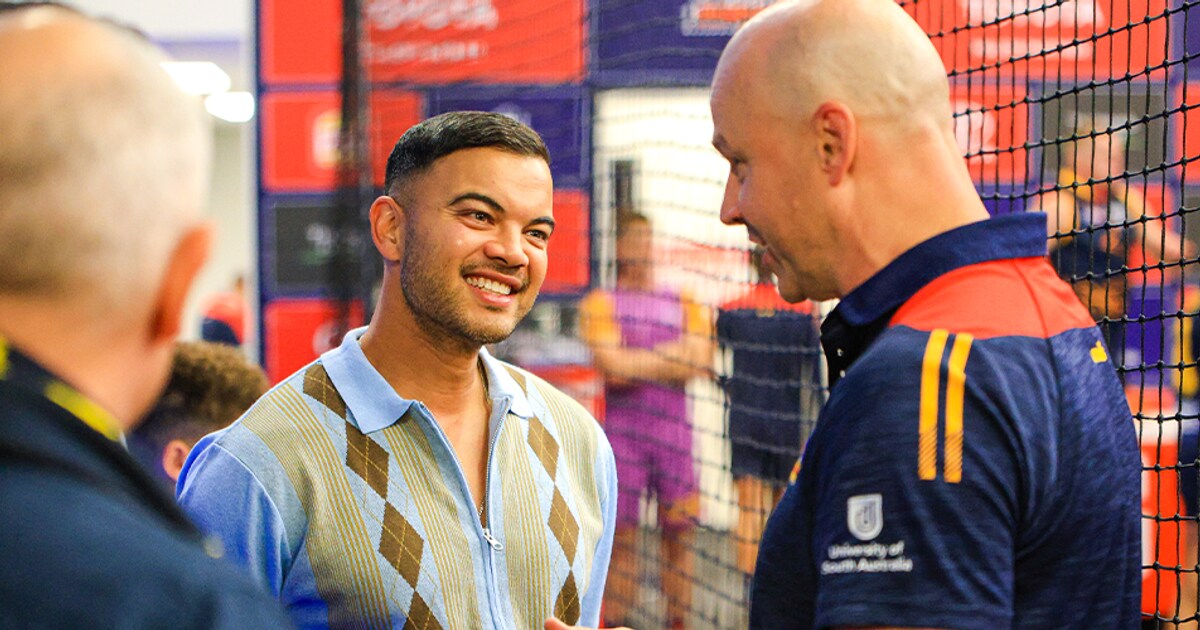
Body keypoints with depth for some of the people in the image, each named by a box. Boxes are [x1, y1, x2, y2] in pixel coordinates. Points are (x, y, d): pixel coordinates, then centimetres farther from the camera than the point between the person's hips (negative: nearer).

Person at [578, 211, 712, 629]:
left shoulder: (685, 304, 14)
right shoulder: (600, 304, 5)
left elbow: (699, 361, 0)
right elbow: (610, 363, -10)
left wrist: (636, 367, -8)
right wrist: (671, 355, -4)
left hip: (674, 432, 3)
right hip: (622, 431, -2)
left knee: (679, 533, 1)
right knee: (621, 536, -3)